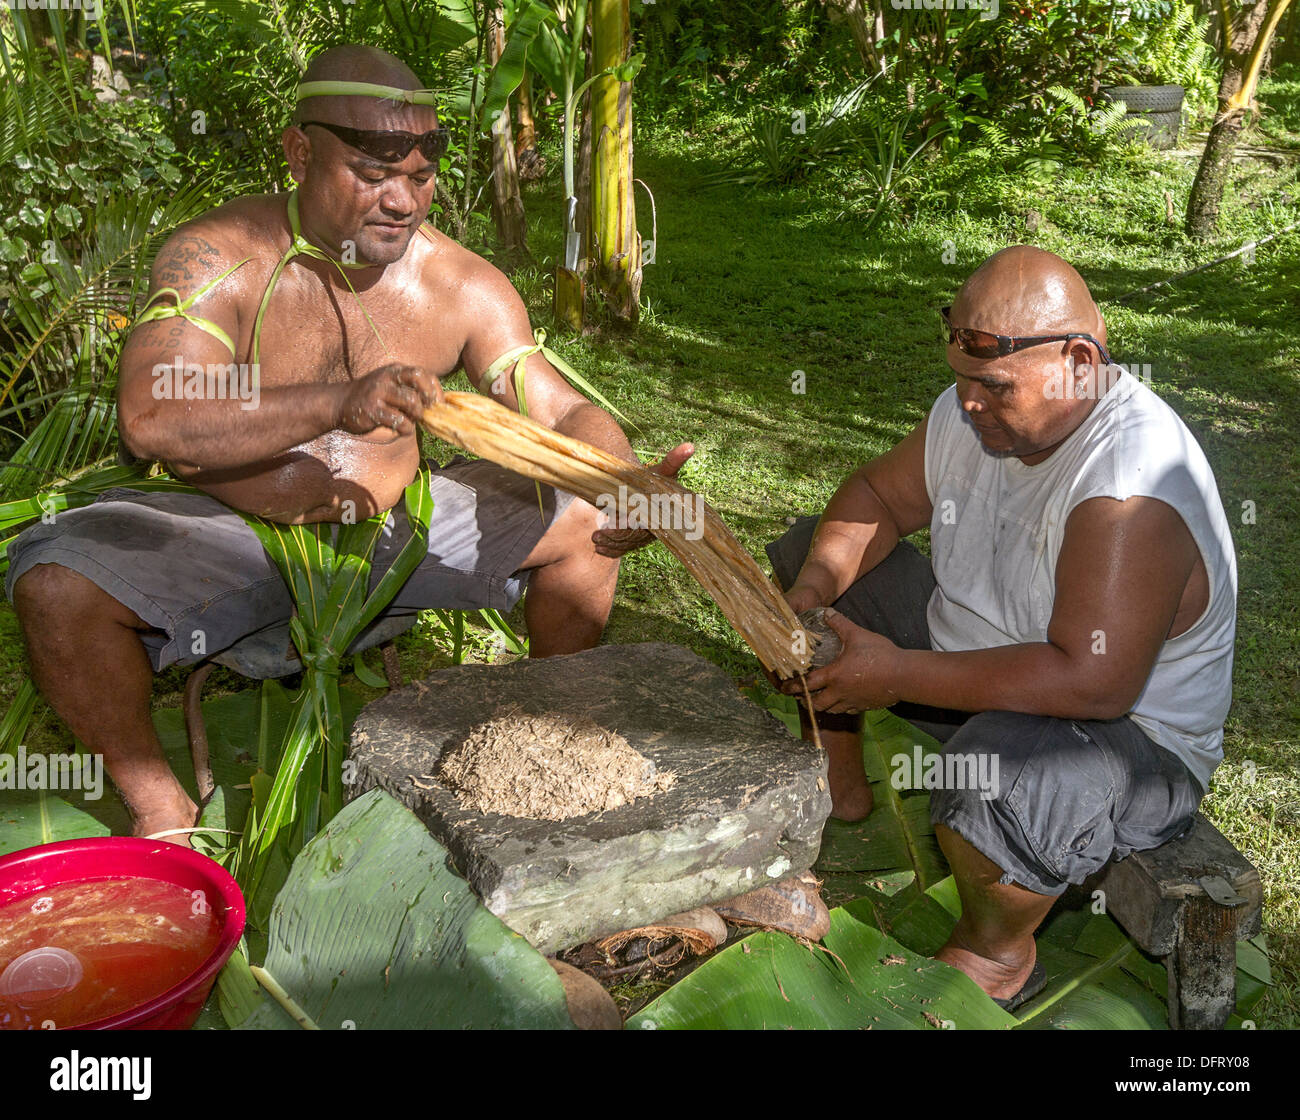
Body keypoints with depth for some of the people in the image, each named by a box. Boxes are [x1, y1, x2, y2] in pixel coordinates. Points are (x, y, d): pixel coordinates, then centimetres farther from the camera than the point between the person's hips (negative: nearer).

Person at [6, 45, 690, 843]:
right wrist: (339, 403, -44)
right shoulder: (218, 259, -17)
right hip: (228, 534, -2)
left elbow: (562, 411, -9)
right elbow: (152, 420, -30)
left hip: (397, 525, 3)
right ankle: (159, 806, -3)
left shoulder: (464, 287, -7)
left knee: (583, 520, -9)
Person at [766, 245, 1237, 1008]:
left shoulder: (1133, 489, -33)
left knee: (1004, 764, -43)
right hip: (968, 653, 8)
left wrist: (896, 672, -34)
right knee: (809, 550, 10)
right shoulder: (973, 412, -8)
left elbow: (1091, 682, -39)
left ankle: (997, 954, -6)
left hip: (1129, 737, -8)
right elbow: (879, 496, 5)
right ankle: (840, 788, 24)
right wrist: (812, 592, -14)